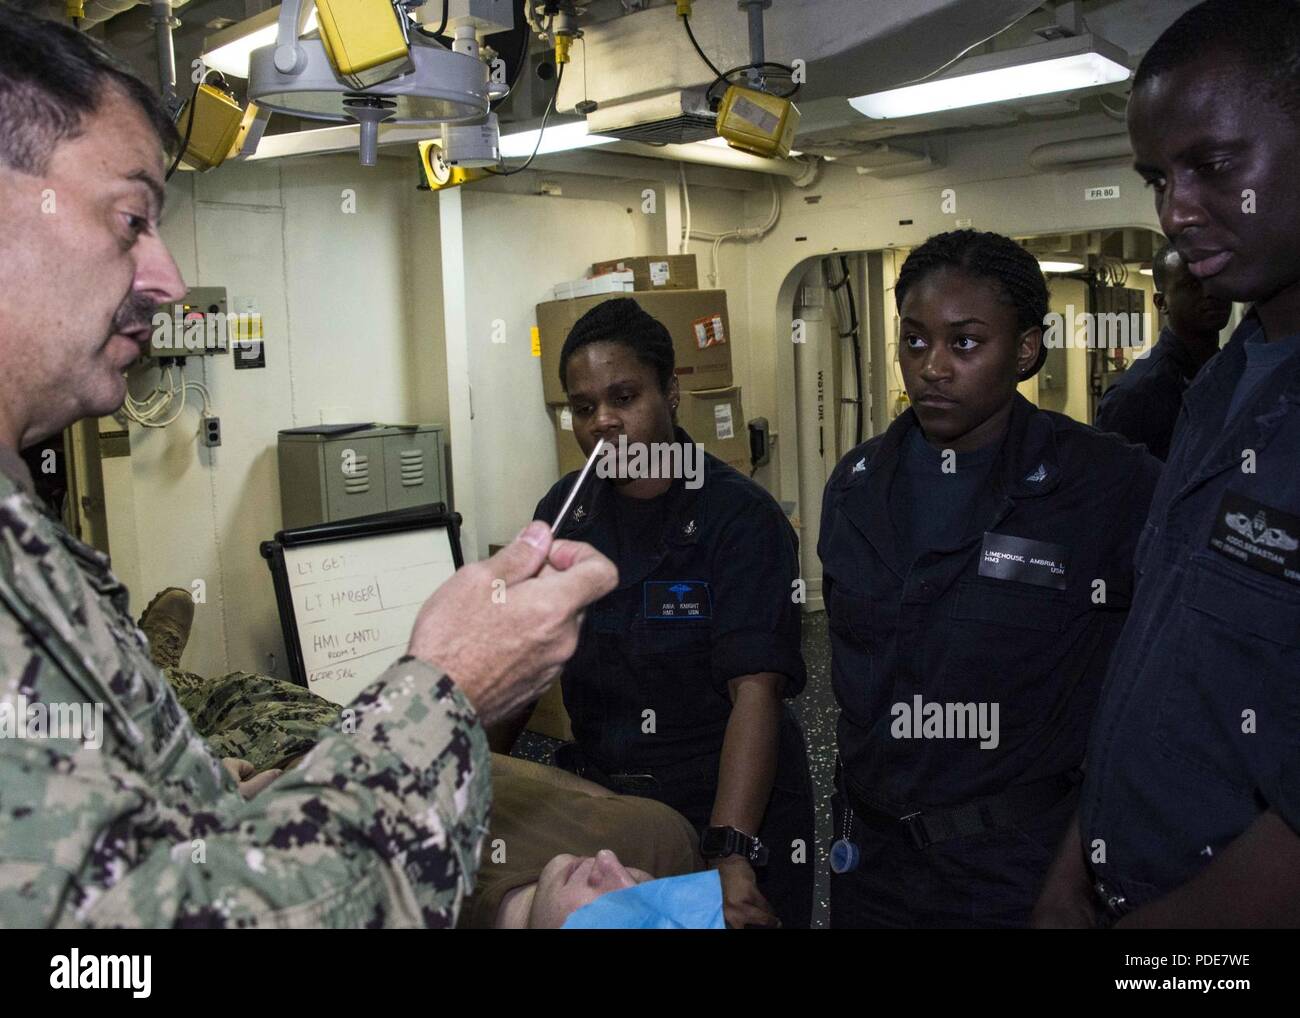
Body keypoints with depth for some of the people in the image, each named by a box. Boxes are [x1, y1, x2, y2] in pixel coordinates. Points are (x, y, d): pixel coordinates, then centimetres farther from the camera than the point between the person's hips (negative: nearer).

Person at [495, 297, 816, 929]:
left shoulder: (742, 518, -16)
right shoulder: (565, 509, 1)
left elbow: (755, 692, -24)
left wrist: (729, 857, -33)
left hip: (726, 810, -5)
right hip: (595, 804, 5)